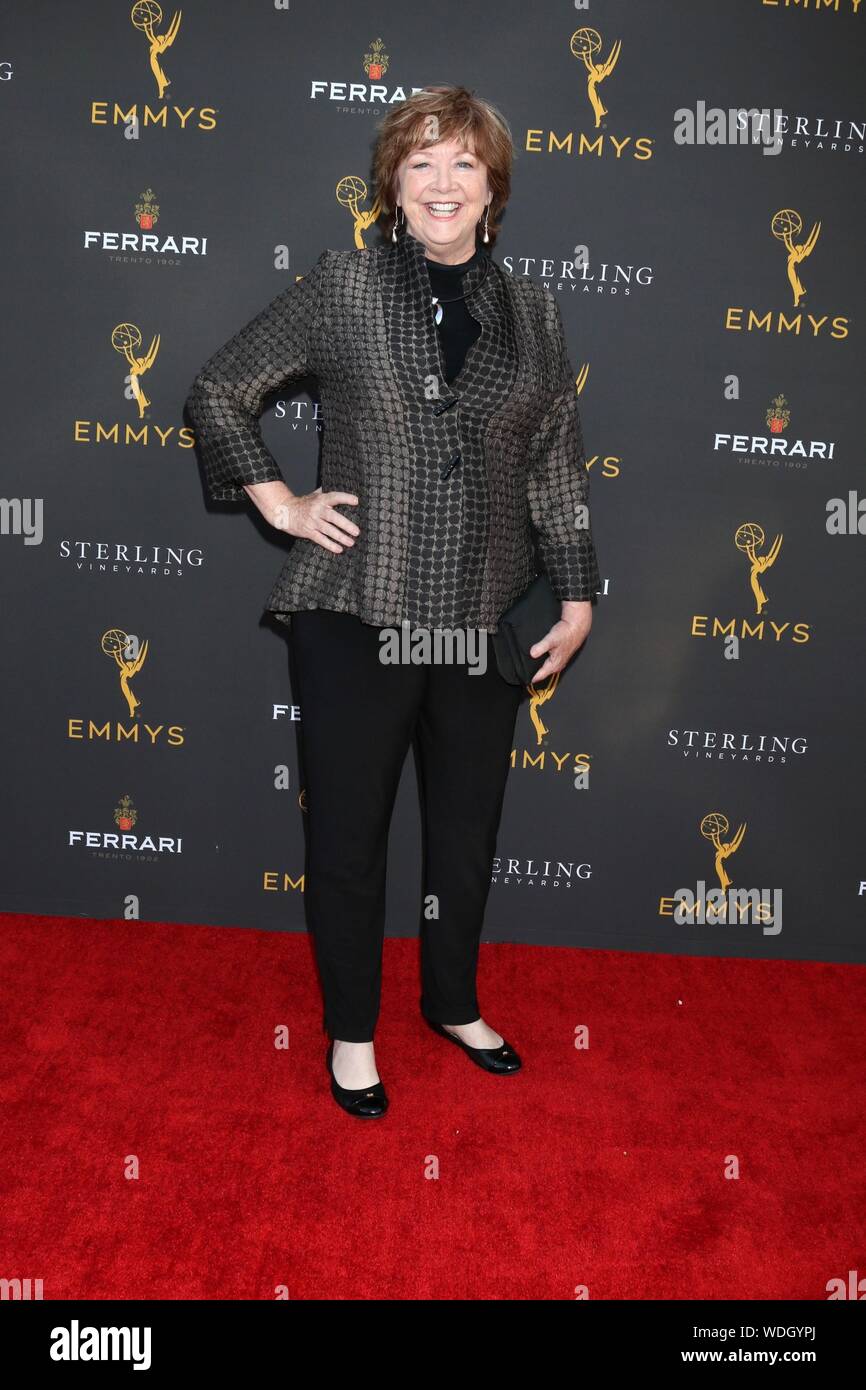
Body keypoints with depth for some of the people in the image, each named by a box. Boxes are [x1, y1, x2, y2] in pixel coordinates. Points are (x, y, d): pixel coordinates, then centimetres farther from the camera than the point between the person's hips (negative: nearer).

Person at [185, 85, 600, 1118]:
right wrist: (279, 502, -3)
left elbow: (557, 467, 11)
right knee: (348, 834, 8)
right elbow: (218, 393, 4)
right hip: (358, 616, -3)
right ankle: (351, 1031, 30)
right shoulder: (343, 286, -2)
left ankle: (454, 1003, 41)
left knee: (467, 830, 17)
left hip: (485, 620, 3)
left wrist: (577, 595, 8)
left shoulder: (533, 313, 7)